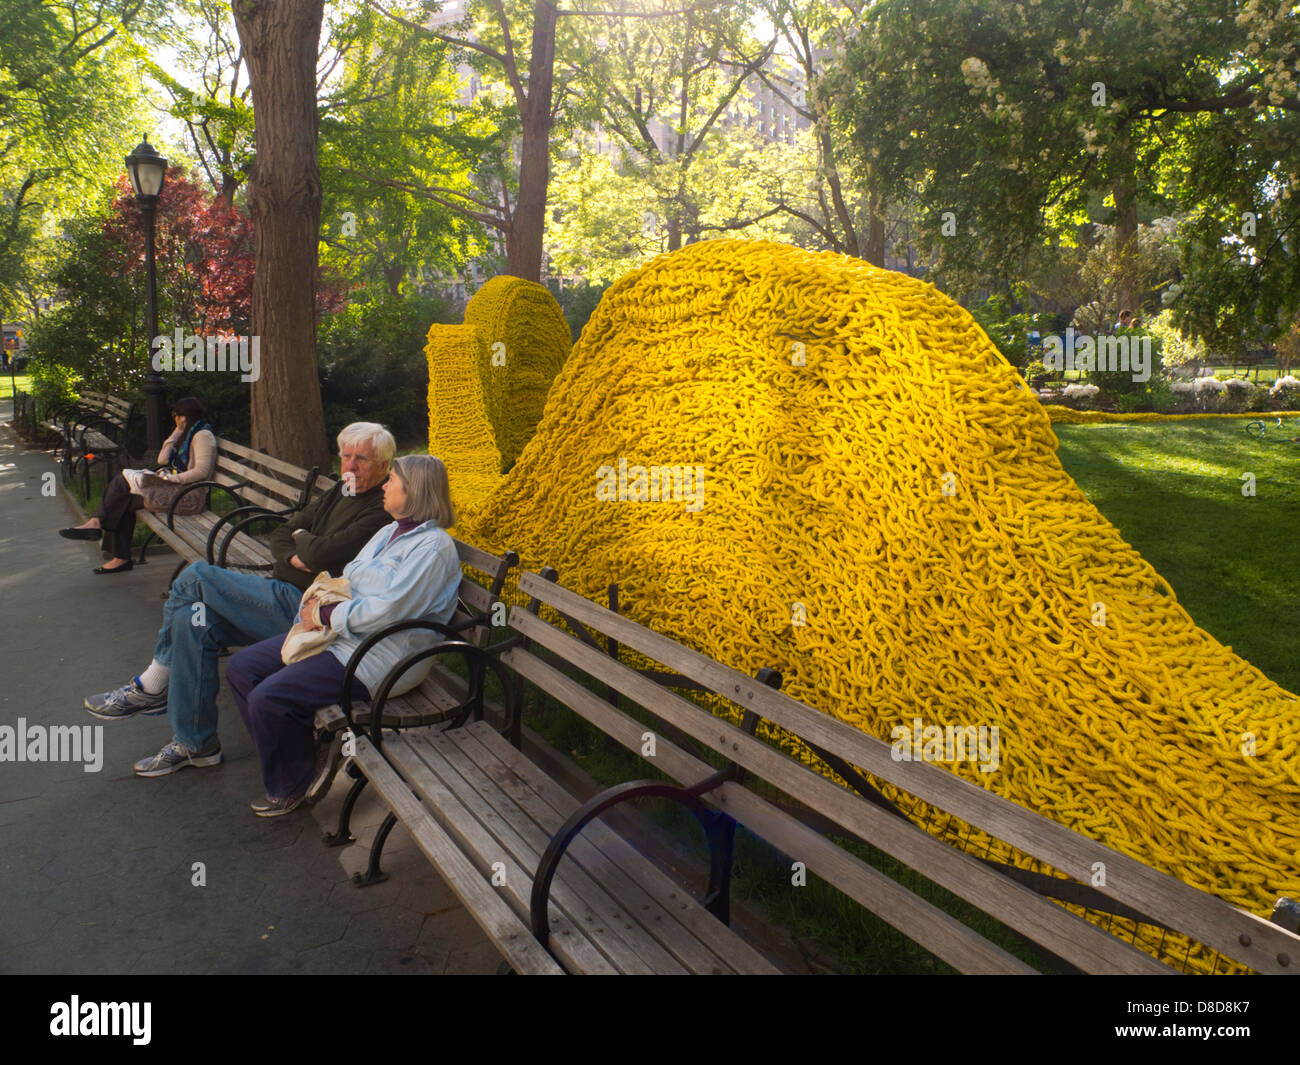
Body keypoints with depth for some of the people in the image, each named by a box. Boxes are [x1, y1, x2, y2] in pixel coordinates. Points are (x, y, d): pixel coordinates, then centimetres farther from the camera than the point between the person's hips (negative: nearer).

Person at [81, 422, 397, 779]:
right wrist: (294, 556, -5)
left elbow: (320, 554, -24)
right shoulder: (338, 494, 17)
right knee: (192, 620, -8)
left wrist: (301, 536, -1)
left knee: (196, 576, -13)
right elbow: (278, 537, 19)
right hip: (284, 598, 9)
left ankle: (152, 687, 4)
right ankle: (195, 743, 2)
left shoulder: (380, 513, -14)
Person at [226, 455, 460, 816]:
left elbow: (386, 611, -23)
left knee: (268, 698, -21)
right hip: (336, 636, 10)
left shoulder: (433, 546, -15)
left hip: (377, 658, -10)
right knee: (241, 668, 6)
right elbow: (350, 579, 20)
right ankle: (305, 747, 13)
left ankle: (292, 785, 5)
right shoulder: (390, 532, 16)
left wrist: (325, 615, -14)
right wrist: (320, 600, -2)